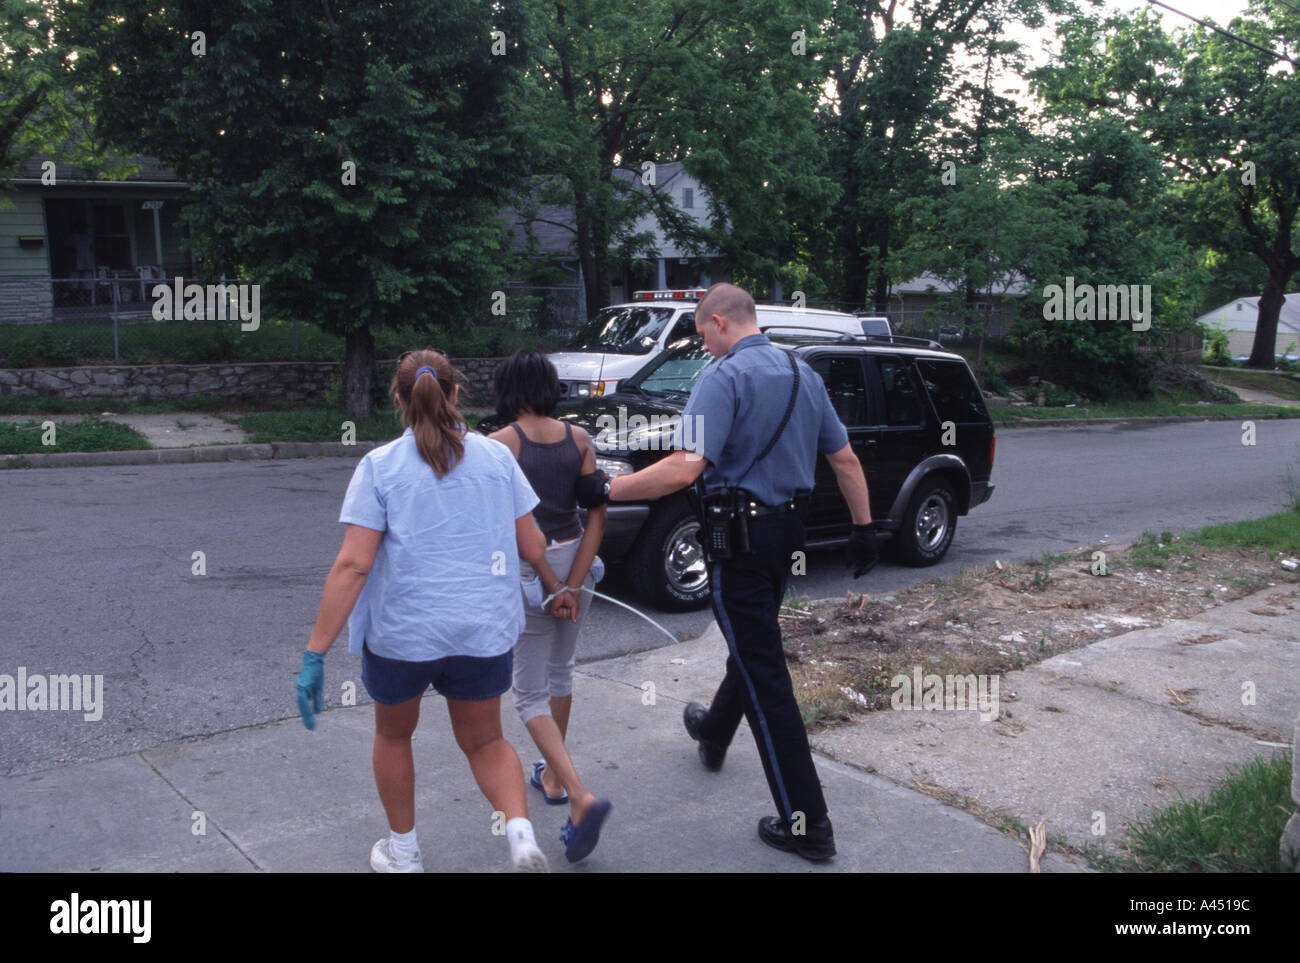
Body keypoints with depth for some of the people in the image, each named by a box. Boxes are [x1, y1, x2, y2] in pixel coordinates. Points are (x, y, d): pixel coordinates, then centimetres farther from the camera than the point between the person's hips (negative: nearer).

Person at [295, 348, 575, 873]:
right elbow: (533, 545, 4)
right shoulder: (496, 456, 1)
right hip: (484, 630, 2)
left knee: (393, 735, 25)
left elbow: (353, 564, -15)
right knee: (484, 740, 21)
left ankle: (403, 851, 36)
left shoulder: (379, 466, -8)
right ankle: (520, 830, -2)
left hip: (401, 631, -2)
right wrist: (558, 591, 24)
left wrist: (315, 653, -13)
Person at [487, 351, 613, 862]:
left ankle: (581, 796, -12)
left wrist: (549, 586, -8)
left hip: (529, 570, -5)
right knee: (560, 673, 24)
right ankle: (552, 775, 39)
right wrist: (573, 586, -6)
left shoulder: (500, 444, -13)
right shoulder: (578, 438, 0)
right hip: (574, 562, 5)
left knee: (530, 694, 4)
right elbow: (597, 516, -5)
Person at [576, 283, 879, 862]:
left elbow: (686, 468, -27)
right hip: (786, 529, 9)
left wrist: (607, 490, -19)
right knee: (753, 645, 27)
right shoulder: (802, 374, 10)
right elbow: (845, 459, 12)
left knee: (764, 670, -3)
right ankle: (714, 733, 53)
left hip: (740, 536, -9)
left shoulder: (724, 377, -15)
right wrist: (863, 528, 20)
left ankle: (806, 825, 1)